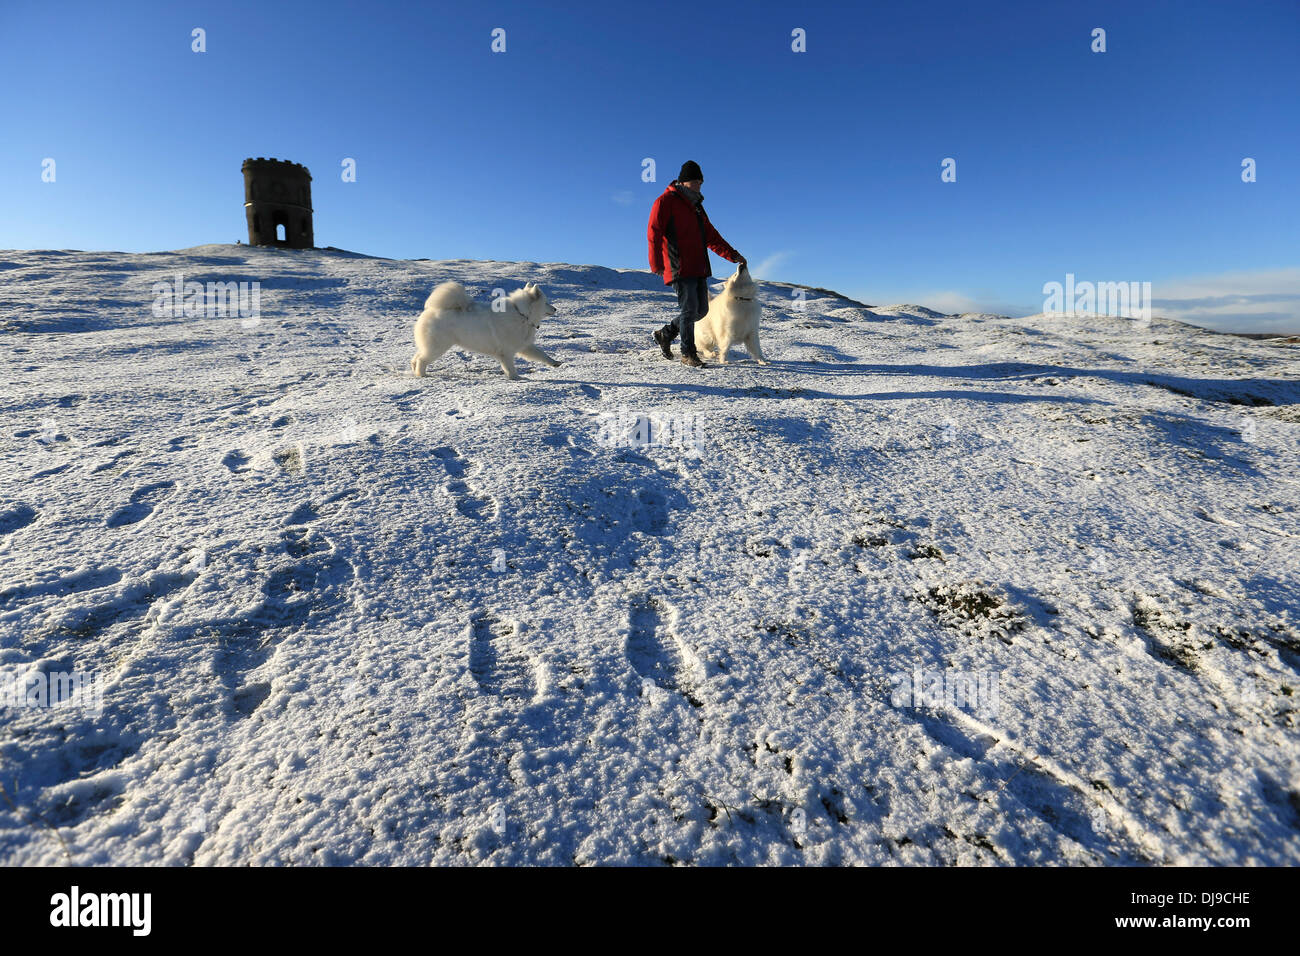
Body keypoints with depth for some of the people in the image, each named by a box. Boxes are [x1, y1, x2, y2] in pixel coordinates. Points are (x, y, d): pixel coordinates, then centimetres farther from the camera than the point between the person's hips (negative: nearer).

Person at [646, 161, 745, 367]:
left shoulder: (696, 205, 24)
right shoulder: (666, 201, -2)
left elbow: (710, 235, 27)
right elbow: (654, 233, -11)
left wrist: (733, 255, 20)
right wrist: (656, 264, -22)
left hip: (698, 268, 8)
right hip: (680, 268, -8)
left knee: (701, 309, 8)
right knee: (689, 309, -9)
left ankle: (666, 334, 24)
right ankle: (688, 354, 2)